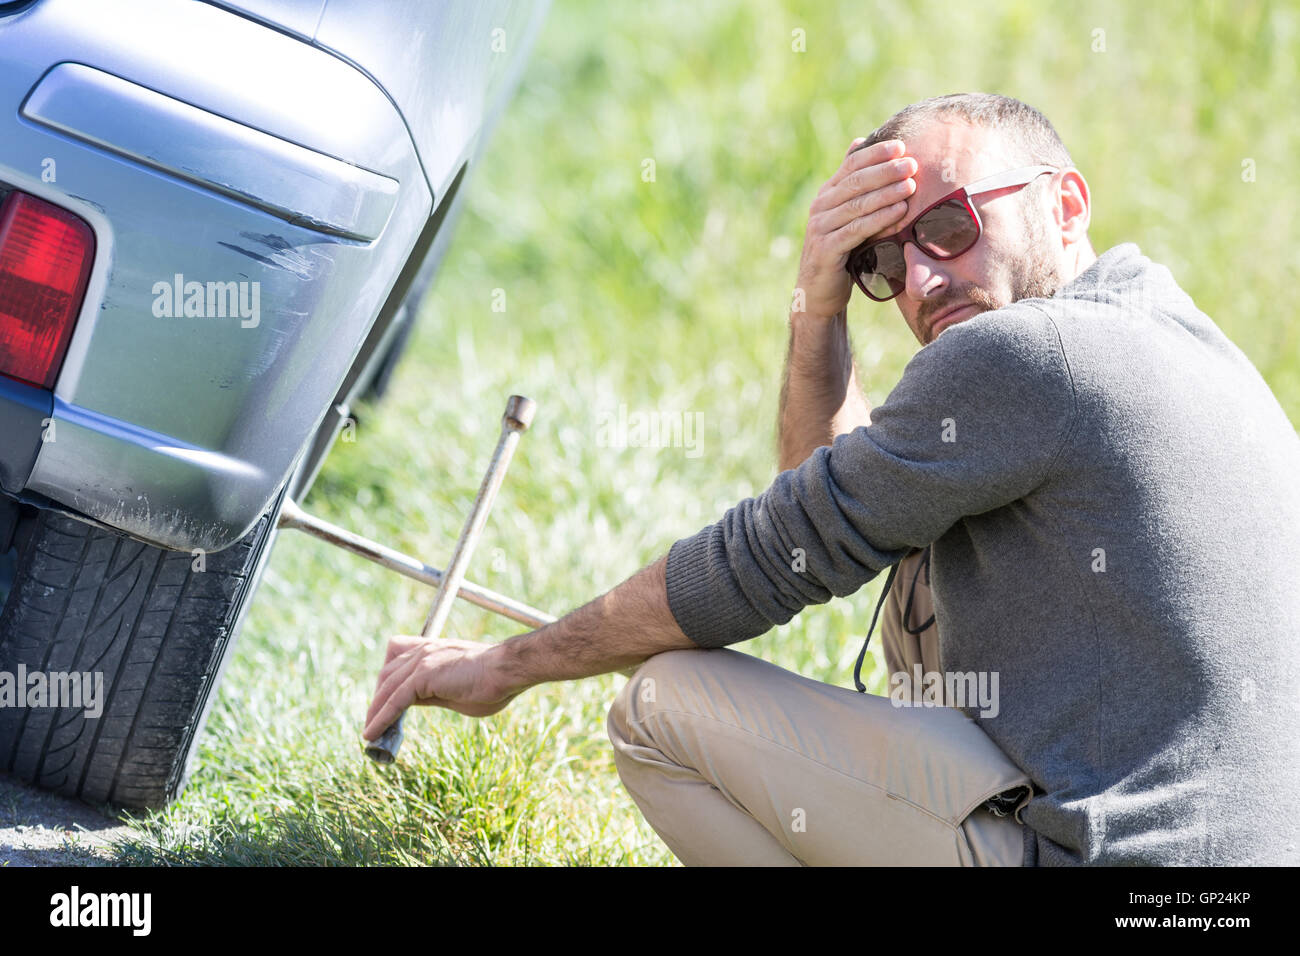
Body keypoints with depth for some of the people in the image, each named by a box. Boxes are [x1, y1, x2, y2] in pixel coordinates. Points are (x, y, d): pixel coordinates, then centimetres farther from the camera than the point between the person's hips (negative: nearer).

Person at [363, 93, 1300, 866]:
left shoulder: (1021, 352, -12)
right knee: (920, 562, 25)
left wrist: (510, 663, 5)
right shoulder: (1171, 332, 17)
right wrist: (819, 310, 6)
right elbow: (833, 501, 22)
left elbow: (771, 559, -6)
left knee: (661, 704, -4)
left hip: (1103, 852, -10)